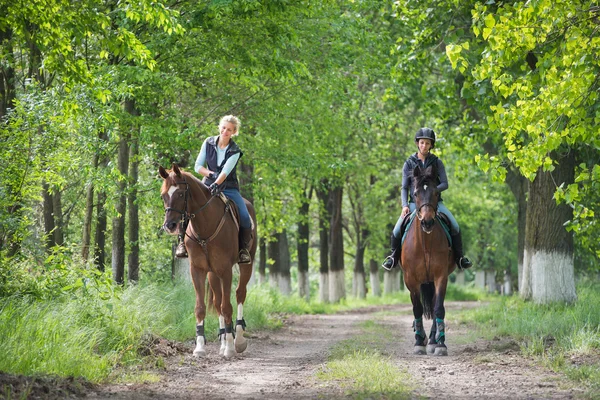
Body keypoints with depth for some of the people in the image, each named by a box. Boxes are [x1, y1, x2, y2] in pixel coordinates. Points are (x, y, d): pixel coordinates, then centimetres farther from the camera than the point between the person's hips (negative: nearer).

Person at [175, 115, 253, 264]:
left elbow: (226, 171, -24)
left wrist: (217, 184, -41)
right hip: (208, 185, 1)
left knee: (244, 217, -22)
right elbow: (198, 166, 1)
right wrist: (211, 174, -16)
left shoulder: (235, 151, -7)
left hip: (229, 188, -1)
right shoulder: (209, 143, 0)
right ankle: (182, 241, -10)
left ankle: (244, 248, 0)